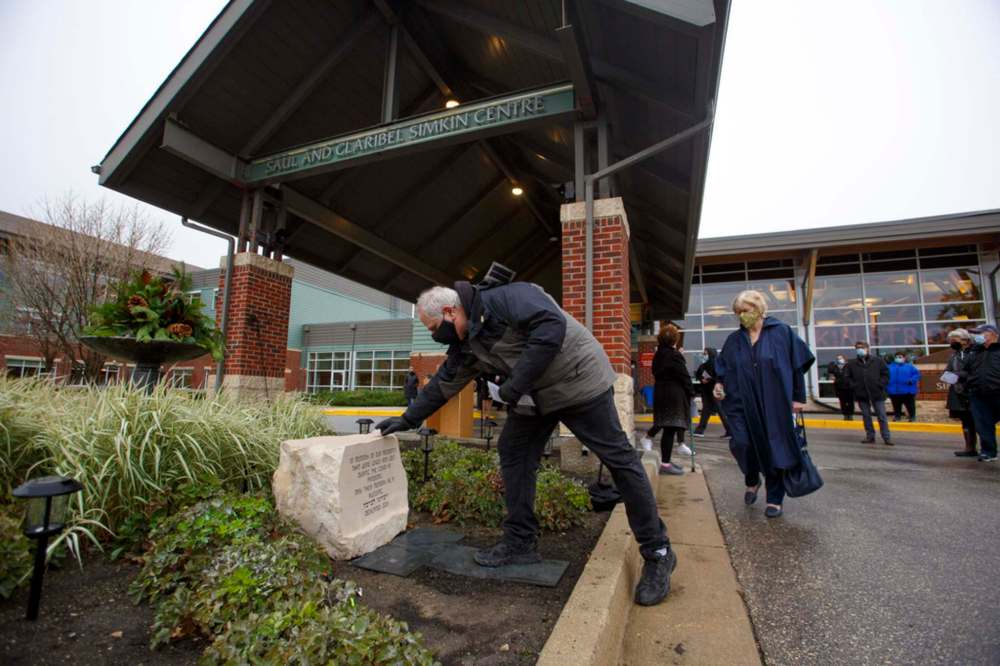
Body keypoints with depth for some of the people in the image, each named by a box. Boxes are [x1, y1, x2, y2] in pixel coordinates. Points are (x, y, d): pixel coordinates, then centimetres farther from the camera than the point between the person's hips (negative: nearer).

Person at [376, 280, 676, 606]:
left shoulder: (504, 297, -21)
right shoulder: (465, 345, 6)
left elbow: (552, 325, -32)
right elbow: (442, 384, 15)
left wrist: (517, 383, -29)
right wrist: (407, 419, 18)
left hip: (577, 379, -9)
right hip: (533, 395, 9)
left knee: (618, 457, -4)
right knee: (512, 453, 6)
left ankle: (658, 554, 9)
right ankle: (521, 542, 18)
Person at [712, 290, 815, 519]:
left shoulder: (782, 332, -1)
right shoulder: (734, 340, 6)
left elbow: (799, 364, 0)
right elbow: (723, 368, 10)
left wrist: (799, 396, -3)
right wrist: (719, 383, -10)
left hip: (775, 403, -2)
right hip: (743, 404, 2)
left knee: (775, 448, 4)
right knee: (741, 443, -10)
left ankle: (775, 499, 20)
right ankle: (752, 481, 21)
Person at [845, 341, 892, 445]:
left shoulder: (878, 361, 3)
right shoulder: (851, 363, 5)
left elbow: (885, 374, 4)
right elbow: (848, 378, 10)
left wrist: (880, 385, -7)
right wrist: (854, 386, -3)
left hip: (877, 394, -1)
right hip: (861, 395, 2)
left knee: (882, 416, 1)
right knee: (866, 416, 9)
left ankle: (887, 437, 7)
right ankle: (870, 436, 17)